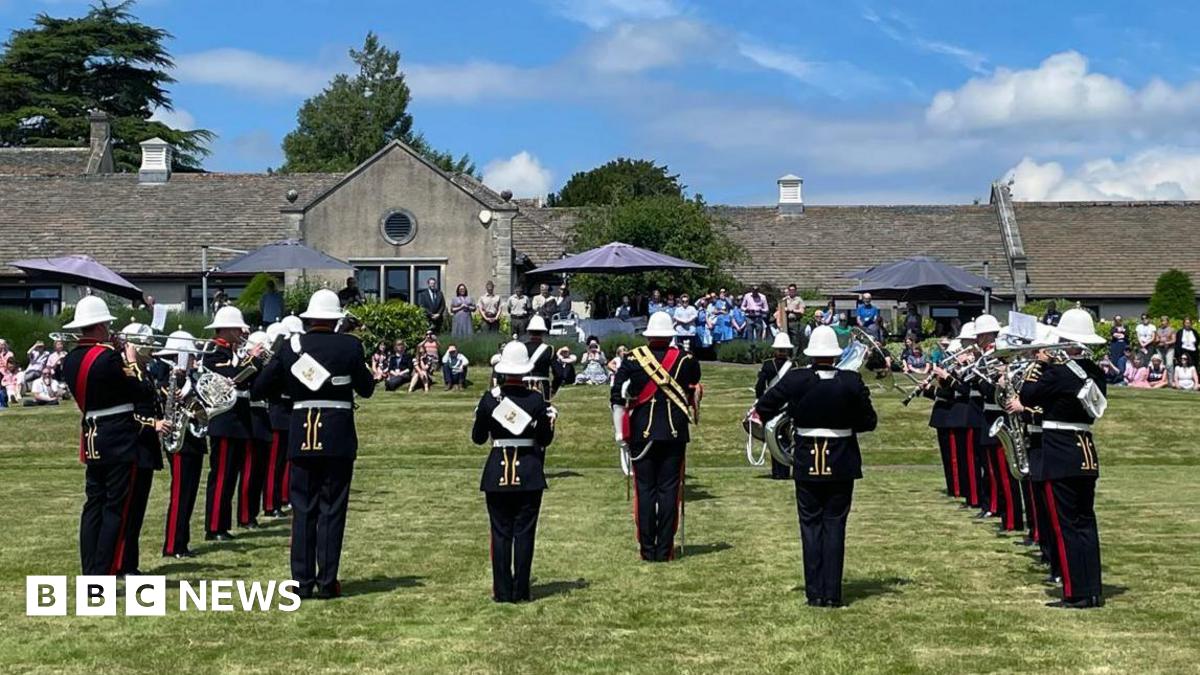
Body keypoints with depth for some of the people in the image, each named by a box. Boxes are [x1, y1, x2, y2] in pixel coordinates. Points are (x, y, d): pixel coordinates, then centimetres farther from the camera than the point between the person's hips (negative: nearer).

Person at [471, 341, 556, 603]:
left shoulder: (489, 399, -6)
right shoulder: (536, 399, -7)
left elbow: (478, 438, 4)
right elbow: (545, 440, 0)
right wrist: (550, 419, 16)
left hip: (497, 472, 1)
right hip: (529, 471, -1)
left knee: (500, 532, 8)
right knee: (524, 532, 5)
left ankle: (502, 591, 9)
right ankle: (521, 591, 7)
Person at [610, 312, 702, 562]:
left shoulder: (632, 359, -2)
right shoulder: (685, 360, 0)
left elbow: (617, 397, -3)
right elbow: (696, 391, 14)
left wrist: (620, 433, 4)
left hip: (641, 433, 0)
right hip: (675, 434, 0)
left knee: (645, 489, 6)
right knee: (669, 489, 4)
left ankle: (647, 549, 7)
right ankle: (665, 549, 4)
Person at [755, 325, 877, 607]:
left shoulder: (795, 380, -9)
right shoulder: (852, 382, -9)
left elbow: (763, 408, -1)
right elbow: (870, 422, -2)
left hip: (807, 465, 0)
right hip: (841, 465, 0)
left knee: (811, 525, 8)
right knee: (834, 525, 6)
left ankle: (815, 593, 7)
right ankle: (832, 593, 5)